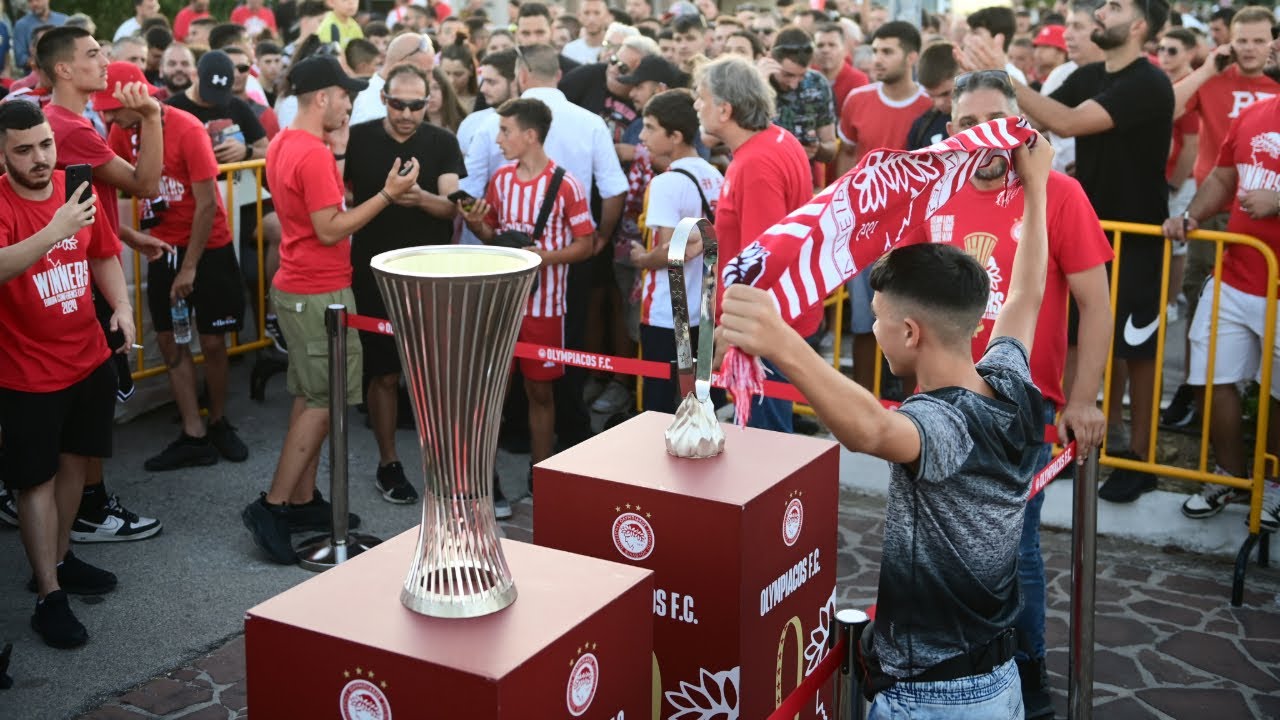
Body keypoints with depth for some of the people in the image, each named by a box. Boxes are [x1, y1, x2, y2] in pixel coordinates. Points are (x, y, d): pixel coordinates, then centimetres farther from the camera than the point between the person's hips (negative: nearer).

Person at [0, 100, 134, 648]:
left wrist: (121, 306, -1)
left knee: (75, 461, 17)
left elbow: (104, 255, 14)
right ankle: (49, 597, 8)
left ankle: (59, 559, 35)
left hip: (89, 358, 6)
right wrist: (54, 231, -50)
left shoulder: (76, 189, -1)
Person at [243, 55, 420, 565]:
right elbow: (330, 230, -22)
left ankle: (304, 499, 21)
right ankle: (273, 506, -2)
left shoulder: (283, 144, 10)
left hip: (296, 287, 10)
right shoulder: (313, 155, -20)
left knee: (310, 397, 15)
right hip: (320, 293, -10)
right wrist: (388, 195, -19)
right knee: (323, 402, -3)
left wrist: (336, 154, 9)